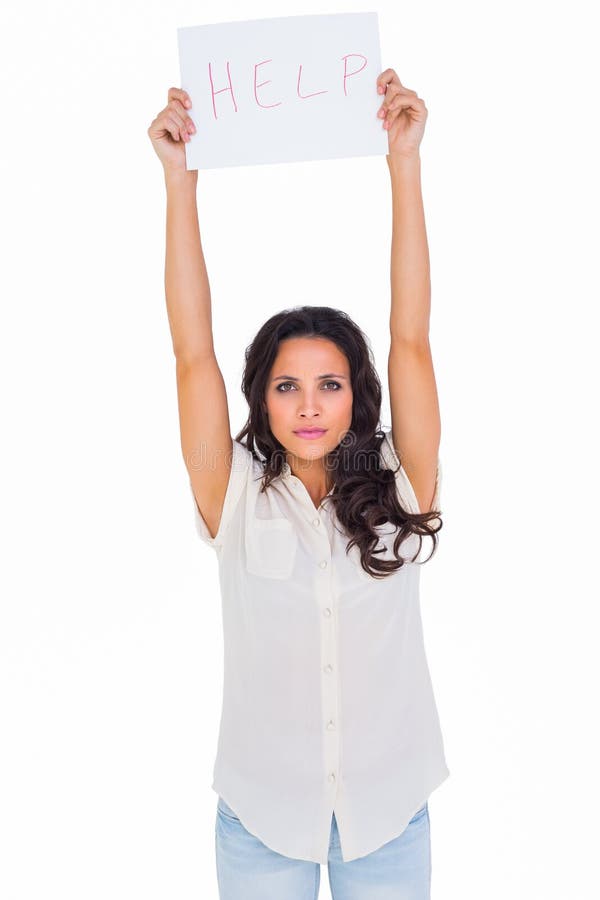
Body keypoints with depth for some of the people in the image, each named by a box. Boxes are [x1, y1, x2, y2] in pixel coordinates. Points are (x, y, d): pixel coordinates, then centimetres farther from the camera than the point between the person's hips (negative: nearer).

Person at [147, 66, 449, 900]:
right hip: (262, 813, 0)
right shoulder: (236, 498, -9)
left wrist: (405, 163, -17)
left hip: (388, 809, 1)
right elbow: (193, 352, -15)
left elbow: (411, 337, -14)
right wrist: (179, 179, -18)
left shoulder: (399, 489, -7)